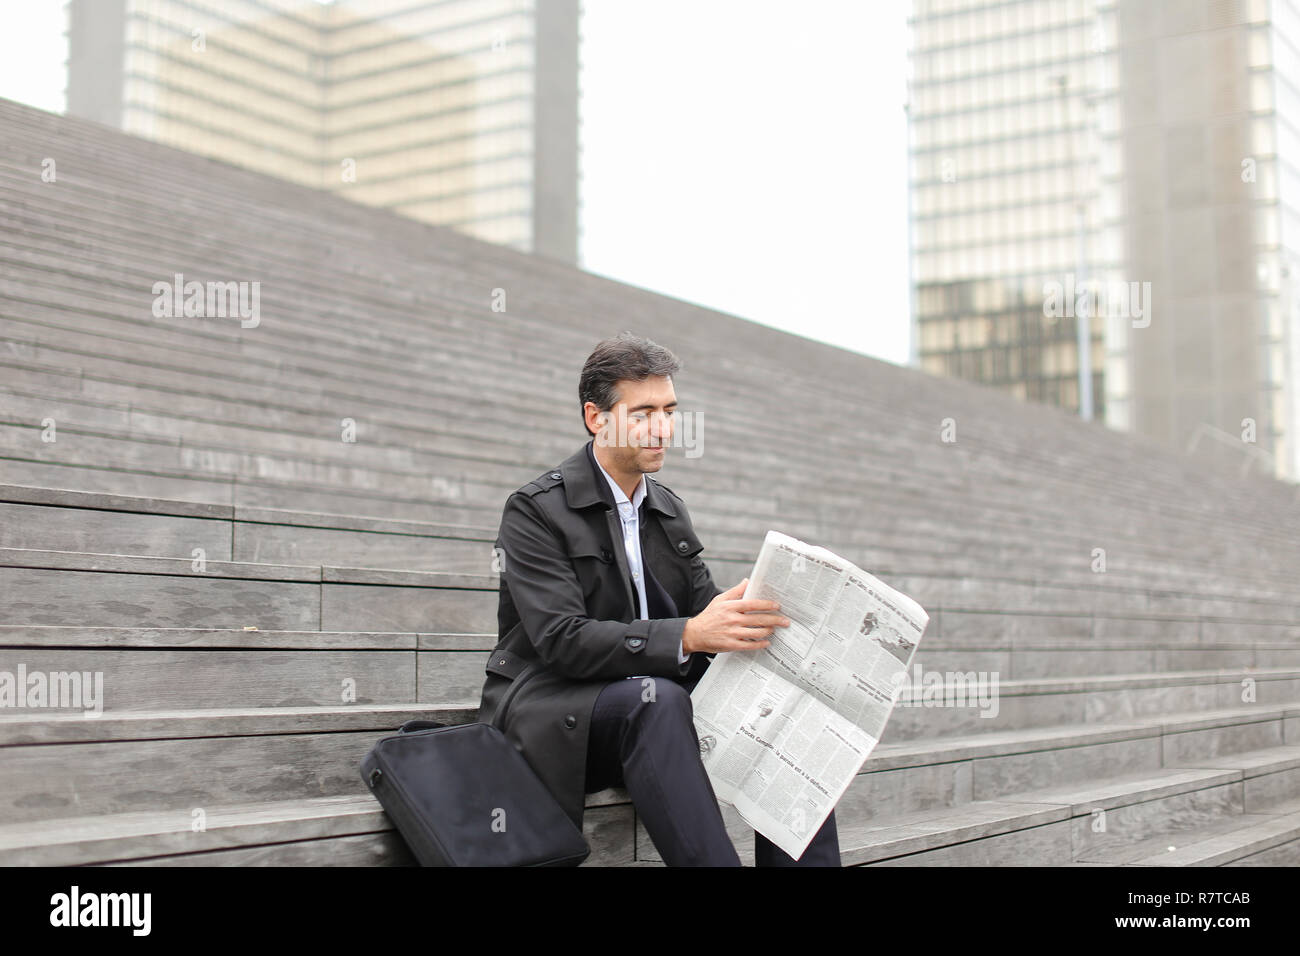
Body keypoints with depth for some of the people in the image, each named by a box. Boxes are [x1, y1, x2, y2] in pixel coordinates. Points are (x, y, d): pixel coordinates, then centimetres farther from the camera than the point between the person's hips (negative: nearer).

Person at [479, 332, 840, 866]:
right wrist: (687, 636, -32)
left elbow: (703, 606, 9)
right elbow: (563, 640, -19)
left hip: (655, 701, 6)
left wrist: (762, 616, -15)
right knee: (655, 698, -36)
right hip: (551, 711, -6)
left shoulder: (669, 509, 16)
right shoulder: (533, 511, -7)